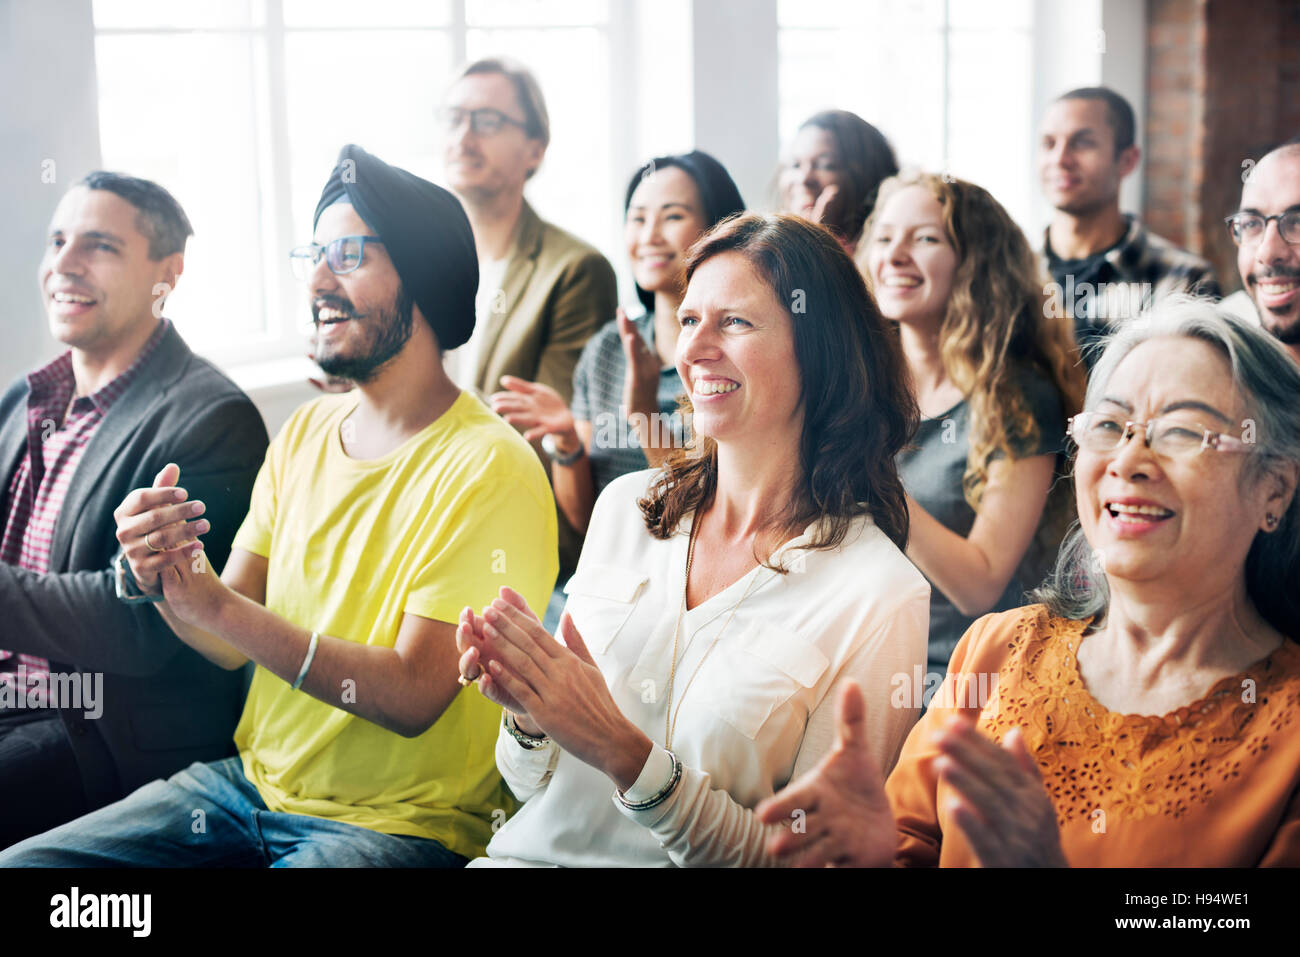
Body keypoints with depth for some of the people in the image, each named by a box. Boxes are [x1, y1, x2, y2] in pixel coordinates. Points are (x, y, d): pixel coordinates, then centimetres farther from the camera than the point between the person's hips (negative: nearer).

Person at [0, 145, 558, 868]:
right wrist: (171, 578, -16)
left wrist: (212, 602, -24)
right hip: (255, 778, 7)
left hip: (402, 826, -7)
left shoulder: (486, 467, -15)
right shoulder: (305, 433, 8)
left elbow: (413, 695, -20)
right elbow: (233, 645, 7)